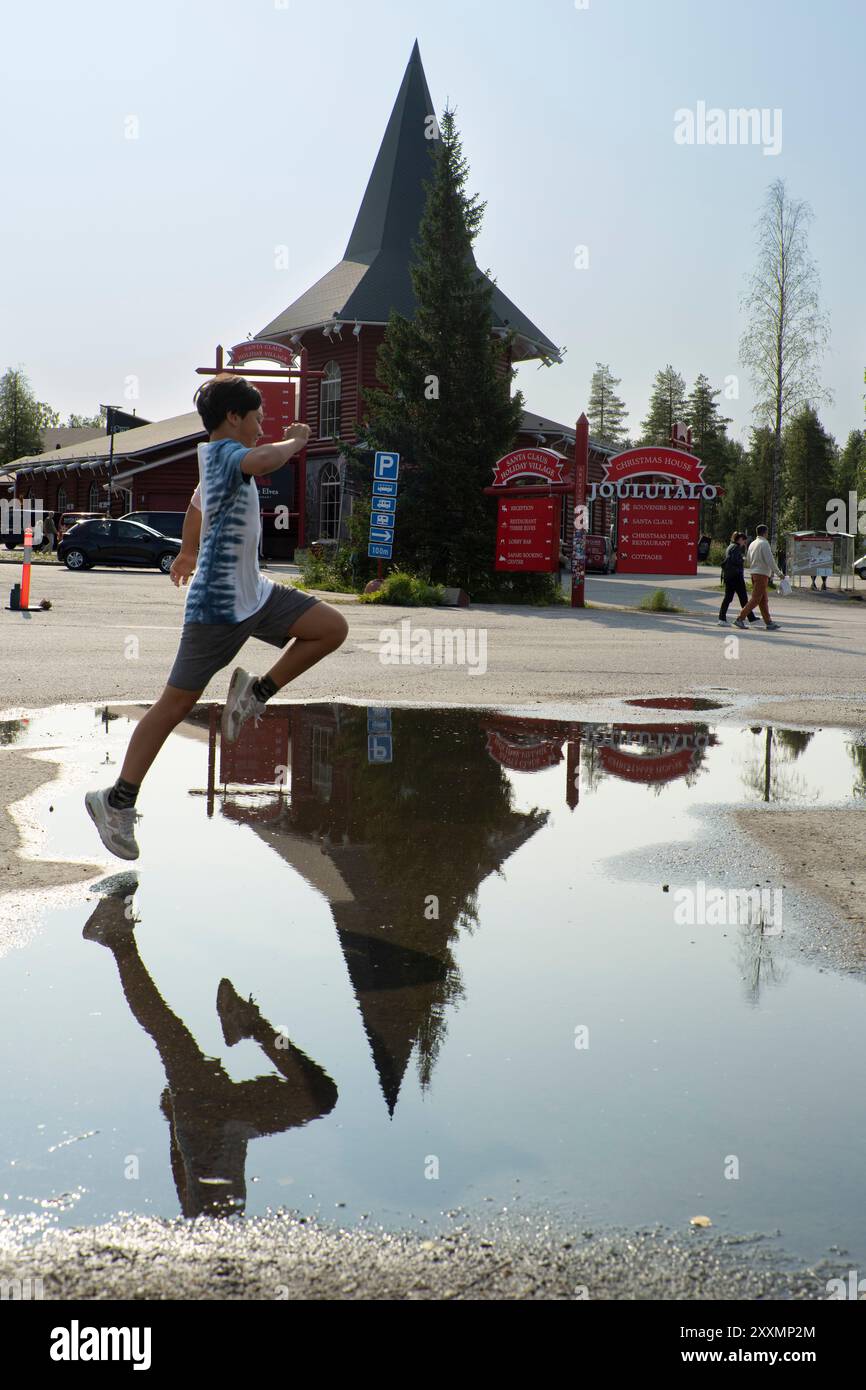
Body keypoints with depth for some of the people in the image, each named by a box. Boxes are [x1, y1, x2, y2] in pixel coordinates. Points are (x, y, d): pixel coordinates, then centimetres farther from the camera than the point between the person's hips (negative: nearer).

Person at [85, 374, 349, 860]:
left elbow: (197, 505, 33)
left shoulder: (220, 458, 15)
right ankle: (118, 800, 7)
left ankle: (257, 692, 9)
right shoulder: (222, 451, -15)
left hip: (254, 593, 9)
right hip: (218, 605, -9)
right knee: (177, 703, -3)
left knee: (332, 628, -3)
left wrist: (188, 553, 49)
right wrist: (295, 440, -20)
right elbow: (262, 462, -40)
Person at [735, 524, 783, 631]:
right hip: (762, 574, -9)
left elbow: (749, 561, 18)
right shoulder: (764, 543, -12)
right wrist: (779, 573, -10)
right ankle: (740, 619, -10)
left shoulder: (752, 544, 13)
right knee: (755, 599, -7)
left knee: (763, 600, 10)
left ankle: (769, 622, 11)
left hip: (754, 573, 9)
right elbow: (770, 561, -17)